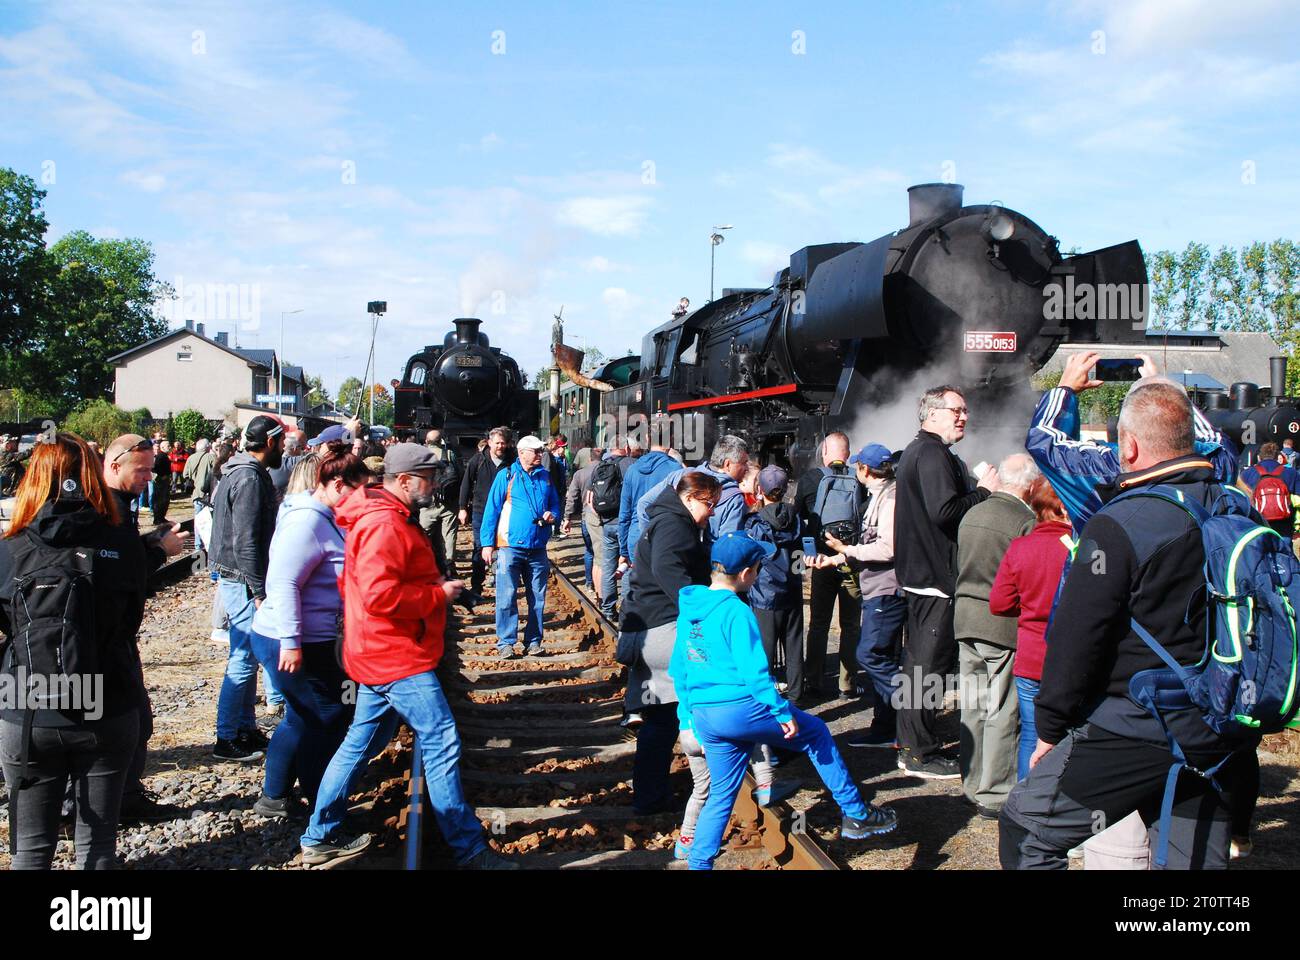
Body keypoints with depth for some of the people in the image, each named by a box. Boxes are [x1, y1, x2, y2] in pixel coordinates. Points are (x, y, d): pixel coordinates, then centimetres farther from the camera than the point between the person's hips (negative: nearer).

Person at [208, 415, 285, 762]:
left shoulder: (239, 471, 14)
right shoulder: (250, 478, -18)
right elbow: (247, 542, -23)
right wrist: (260, 591, -21)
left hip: (233, 578, 11)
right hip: (243, 582, -11)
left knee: (246, 657, 16)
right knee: (244, 659, -4)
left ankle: (246, 727, 26)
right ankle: (226, 739, 4)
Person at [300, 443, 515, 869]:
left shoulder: (390, 518, 14)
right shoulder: (384, 525, -21)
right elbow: (381, 594, -29)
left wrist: (436, 585, 10)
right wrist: (439, 594, -18)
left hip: (383, 655, 11)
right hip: (398, 657, -11)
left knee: (360, 743, 17)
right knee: (442, 745, -6)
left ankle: (320, 837, 27)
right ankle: (469, 849, 1)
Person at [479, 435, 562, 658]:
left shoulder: (545, 477, 10)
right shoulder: (506, 476, -3)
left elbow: (555, 504, 21)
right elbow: (492, 510, -4)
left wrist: (552, 515, -3)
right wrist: (487, 543, -8)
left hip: (538, 547, 4)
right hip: (511, 545, -4)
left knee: (537, 597, 9)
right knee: (507, 597, -5)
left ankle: (533, 640, 18)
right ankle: (506, 642, 3)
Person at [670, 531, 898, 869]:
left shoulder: (689, 607, 9)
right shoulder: (736, 612, -15)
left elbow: (678, 668, 15)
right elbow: (753, 672, -19)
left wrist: (687, 715, 22)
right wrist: (784, 713, -11)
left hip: (703, 717, 7)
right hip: (741, 708, -7)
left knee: (721, 795, 17)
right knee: (815, 731, 13)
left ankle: (698, 864, 16)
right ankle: (856, 814, 19)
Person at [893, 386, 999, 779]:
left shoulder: (915, 452, 19)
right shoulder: (934, 455, -16)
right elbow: (945, 512, -27)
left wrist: (977, 490, 14)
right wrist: (984, 491, -15)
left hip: (919, 572, 11)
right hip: (937, 574, -11)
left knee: (919, 659, 17)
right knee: (931, 663, -5)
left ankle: (909, 746, 26)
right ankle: (922, 755, 1)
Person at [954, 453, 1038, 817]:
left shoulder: (971, 514, 9)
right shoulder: (1025, 521, -15)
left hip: (965, 618, 7)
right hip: (1005, 625, -7)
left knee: (973, 708, 14)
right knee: (1002, 713, 1)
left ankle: (973, 786, 23)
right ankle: (995, 796, 7)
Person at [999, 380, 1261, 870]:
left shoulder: (1119, 525, -16)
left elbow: (1077, 636, -15)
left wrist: (1050, 728, -4)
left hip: (1140, 735, -7)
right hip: (1224, 741, 7)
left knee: (1026, 828, 5)